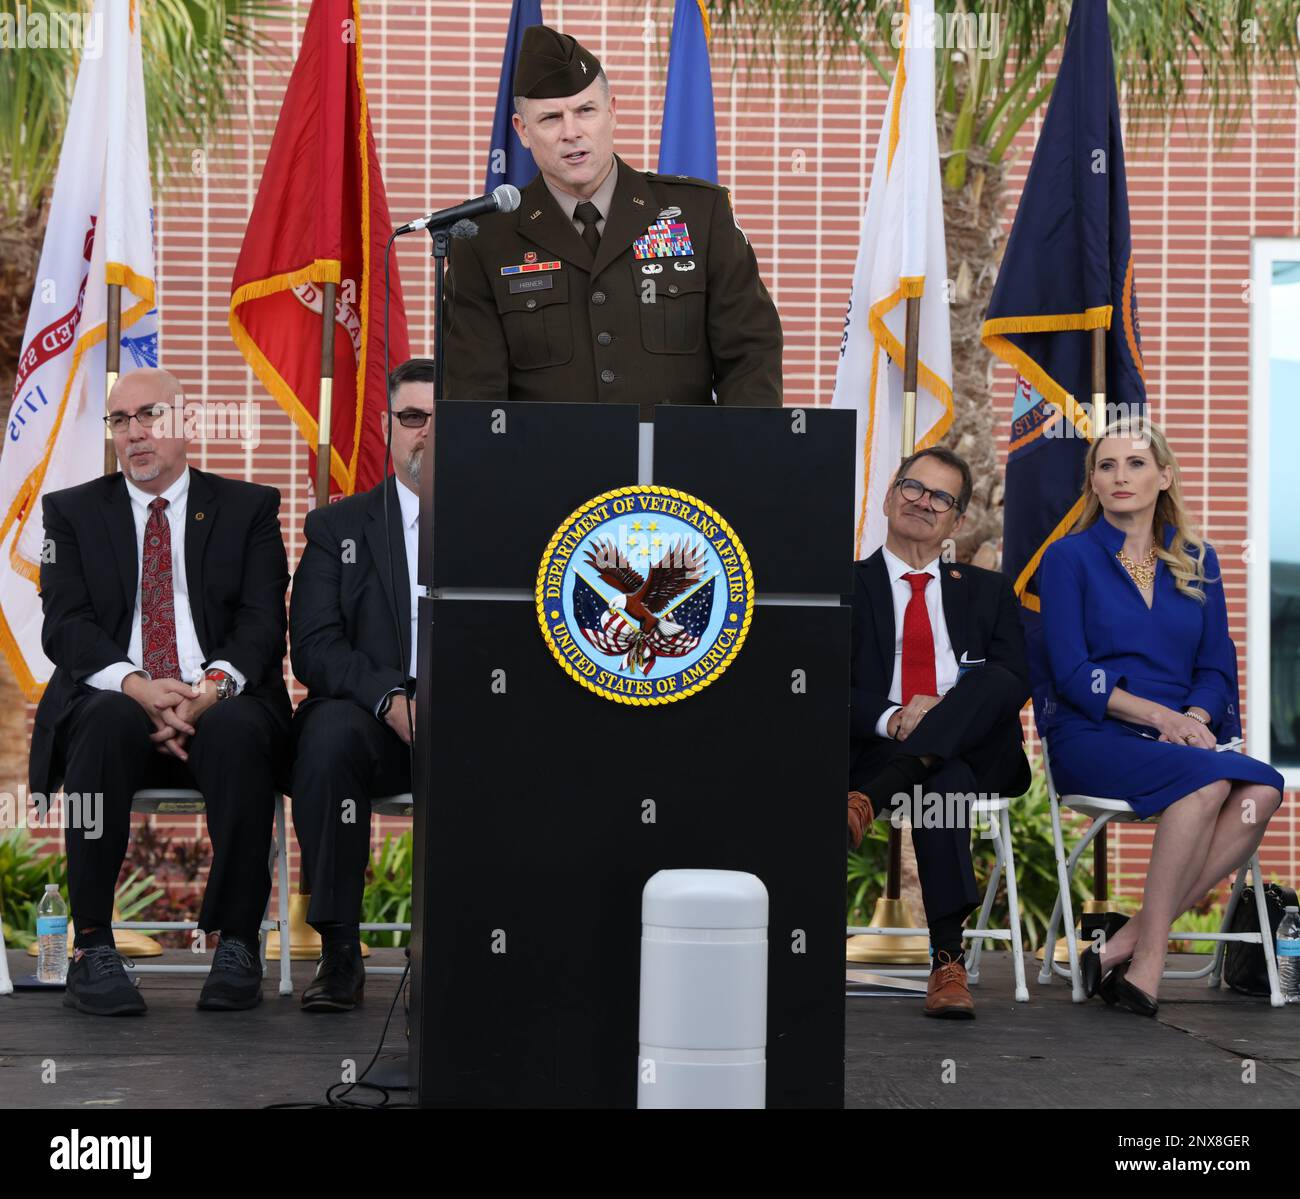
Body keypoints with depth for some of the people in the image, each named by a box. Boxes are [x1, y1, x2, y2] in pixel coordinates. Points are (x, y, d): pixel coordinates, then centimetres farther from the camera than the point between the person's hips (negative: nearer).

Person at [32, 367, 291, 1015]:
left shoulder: (249, 508, 14)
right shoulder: (73, 511, 15)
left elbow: (262, 621, 2)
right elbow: (64, 624, 2)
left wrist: (214, 684, -19)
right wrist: (134, 684, -18)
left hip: (219, 703, 0)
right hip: (114, 701, 0)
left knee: (239, 731, -36)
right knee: (110, 720, -36)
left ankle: (238, 943, -27)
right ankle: (92, 948, -32)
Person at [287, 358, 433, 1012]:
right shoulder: (338, 527, 13)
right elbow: (314, 646, 1)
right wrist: (391, 699, -17)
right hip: (374, 721, 1)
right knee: (328, 733, -34)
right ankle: (338, 953, -27)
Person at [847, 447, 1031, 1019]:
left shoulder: (987, 591, 24)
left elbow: (1015, 680, 7)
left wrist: (943, 711, -15)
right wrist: (890, 720, -19)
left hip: (978, 751, 2)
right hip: (878, 750, -2)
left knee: (988, 680, -32)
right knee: (943, 782, -38)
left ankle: (868, 800, -44)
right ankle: (946, 961, -43)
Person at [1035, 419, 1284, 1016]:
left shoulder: (1197, 562, 18)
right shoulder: (1069, 557, 5)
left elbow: (1217, 668, 14)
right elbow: (1072, 673, -5)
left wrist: (1195, 719, -10)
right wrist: (1160, 716, -17)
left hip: (1182, 736, 4)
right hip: (1090, 738, -4)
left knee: (1262, 789, -30)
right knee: (1207, 779, -35)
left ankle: (1126, 943, -27)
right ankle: (1147, 960, -28)